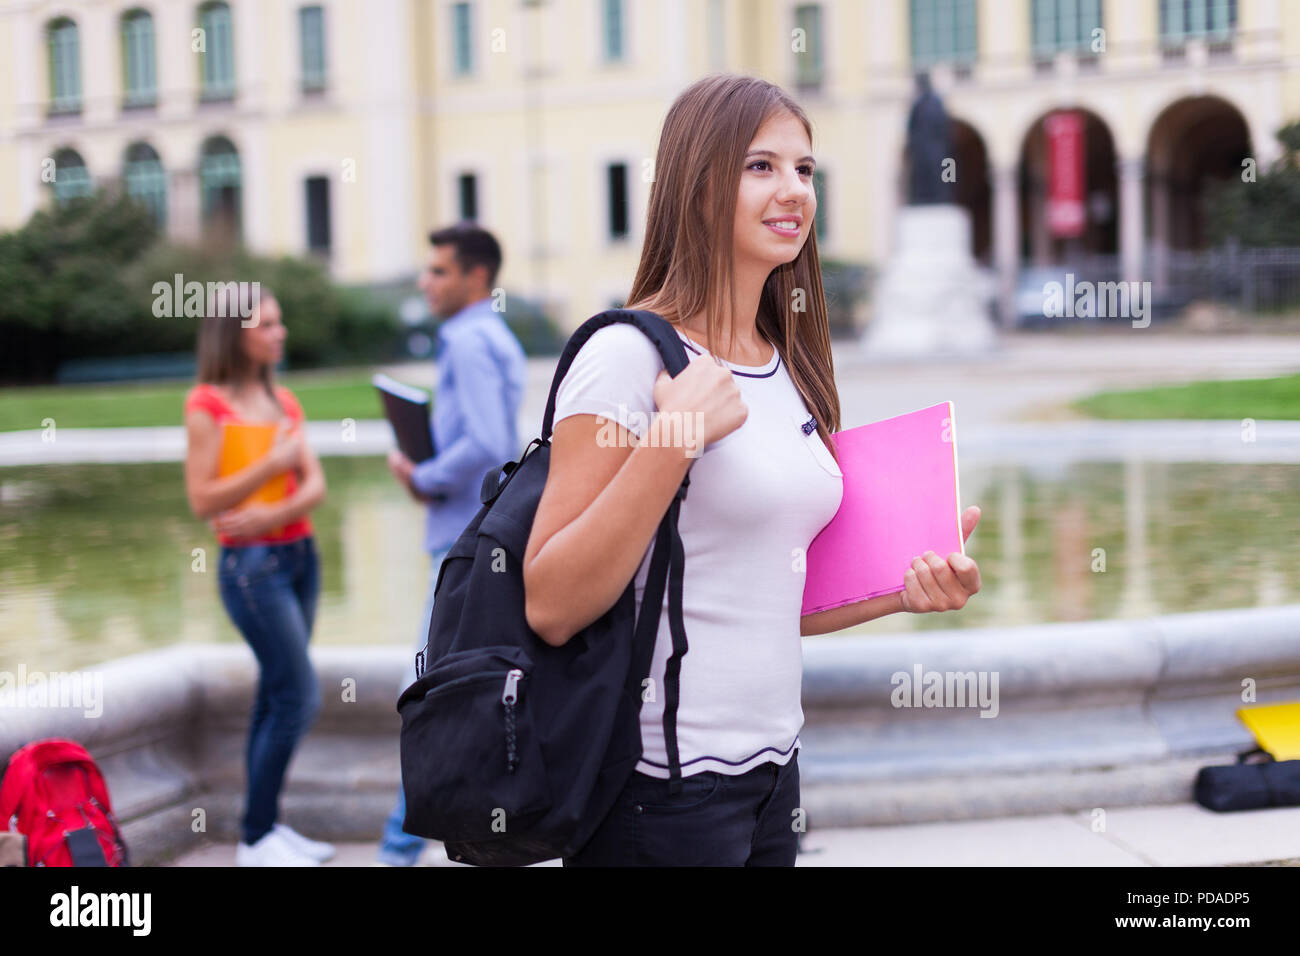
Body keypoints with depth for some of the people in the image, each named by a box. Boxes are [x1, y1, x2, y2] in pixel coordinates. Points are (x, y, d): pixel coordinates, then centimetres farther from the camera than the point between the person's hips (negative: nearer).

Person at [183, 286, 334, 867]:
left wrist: (274, 514, -14)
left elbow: (315, 485, 5)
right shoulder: (207, 404, -8)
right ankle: (255, 839, 1)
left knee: (277, 697, 9)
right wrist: (274, 463, -17)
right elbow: (203, 501, -12)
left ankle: (266, 826, 16)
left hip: (299, 554, 7)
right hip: (251, 565, -7)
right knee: (300, 698, -9)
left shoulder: (282, 401, 11)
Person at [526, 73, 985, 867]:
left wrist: (904, 588, 2)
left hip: (771, 768, 7)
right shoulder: (630, 356, -12)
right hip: (662, 783, -7)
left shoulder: (789, 370, 10)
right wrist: (672, 444, -25)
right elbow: (551, 609, -19)